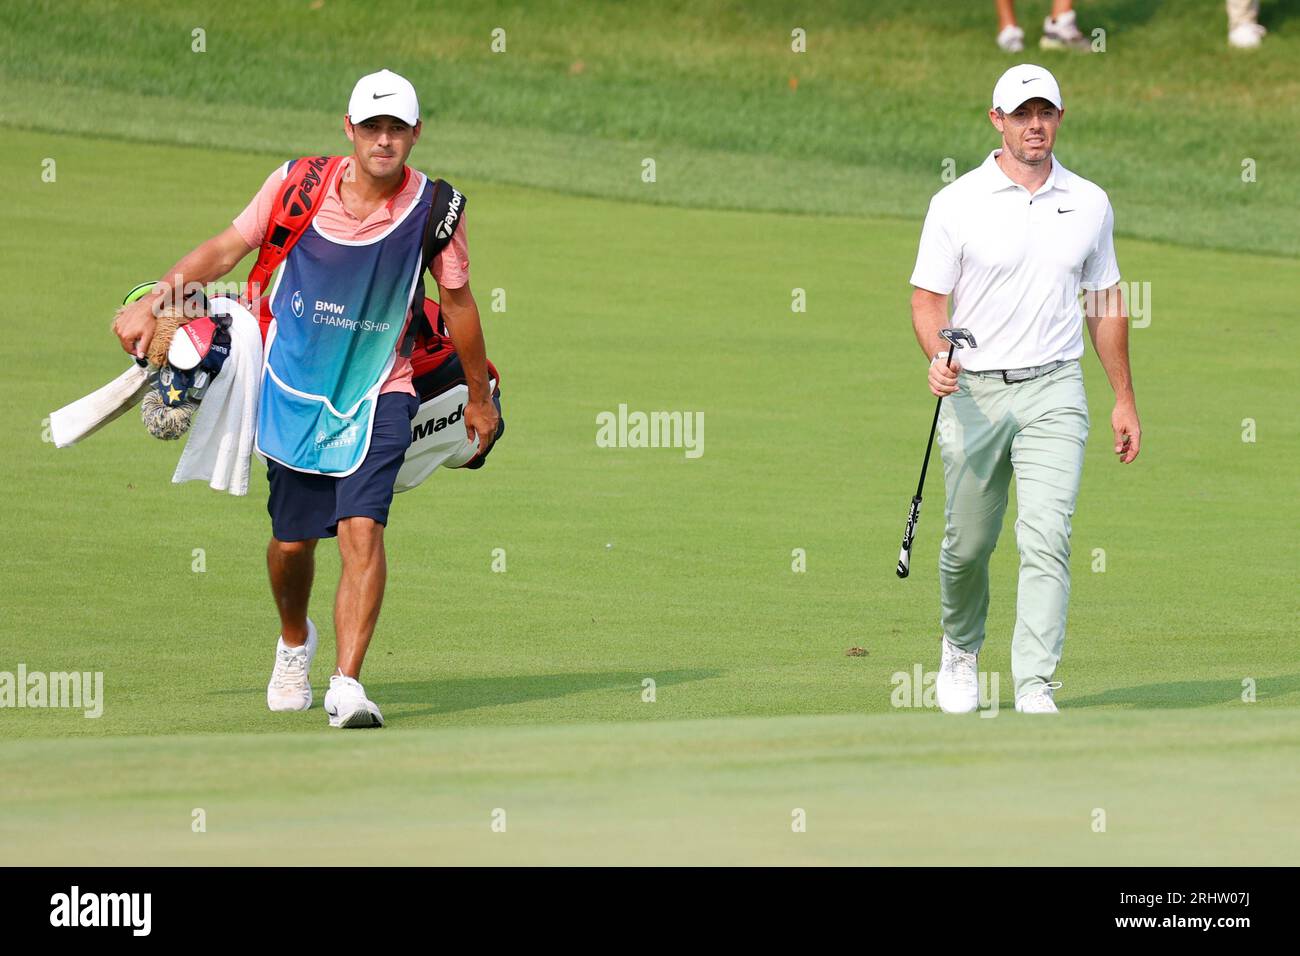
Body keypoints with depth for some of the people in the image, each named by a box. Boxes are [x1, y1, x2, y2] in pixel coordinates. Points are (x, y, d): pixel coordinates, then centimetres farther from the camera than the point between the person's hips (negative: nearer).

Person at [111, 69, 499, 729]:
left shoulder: (434, 208, -8)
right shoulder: (298, 185, -8)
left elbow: (457, 303, 6)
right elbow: (227, 248, 3)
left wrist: (479, 396, 16)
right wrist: (153, 301, -6)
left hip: (377, 394, -1)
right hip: (293, 388, 1)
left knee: (362, 530, -19)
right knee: (291, 540, 9)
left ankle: (347, 685, -20)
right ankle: (294, 643, 40)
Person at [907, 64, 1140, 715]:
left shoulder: (1089, 204, 7)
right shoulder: (957, 203, -2)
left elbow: (1105, 302, 16)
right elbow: (928, 298, -2)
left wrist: (1125, 399, 17)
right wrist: (937, 357, -23)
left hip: (1053, 392, 1)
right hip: (973, 393, -1)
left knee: (1046, 539, -13)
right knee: (968, 543, 9)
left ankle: (1035, 690, -16)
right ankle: (960, 651, 39)